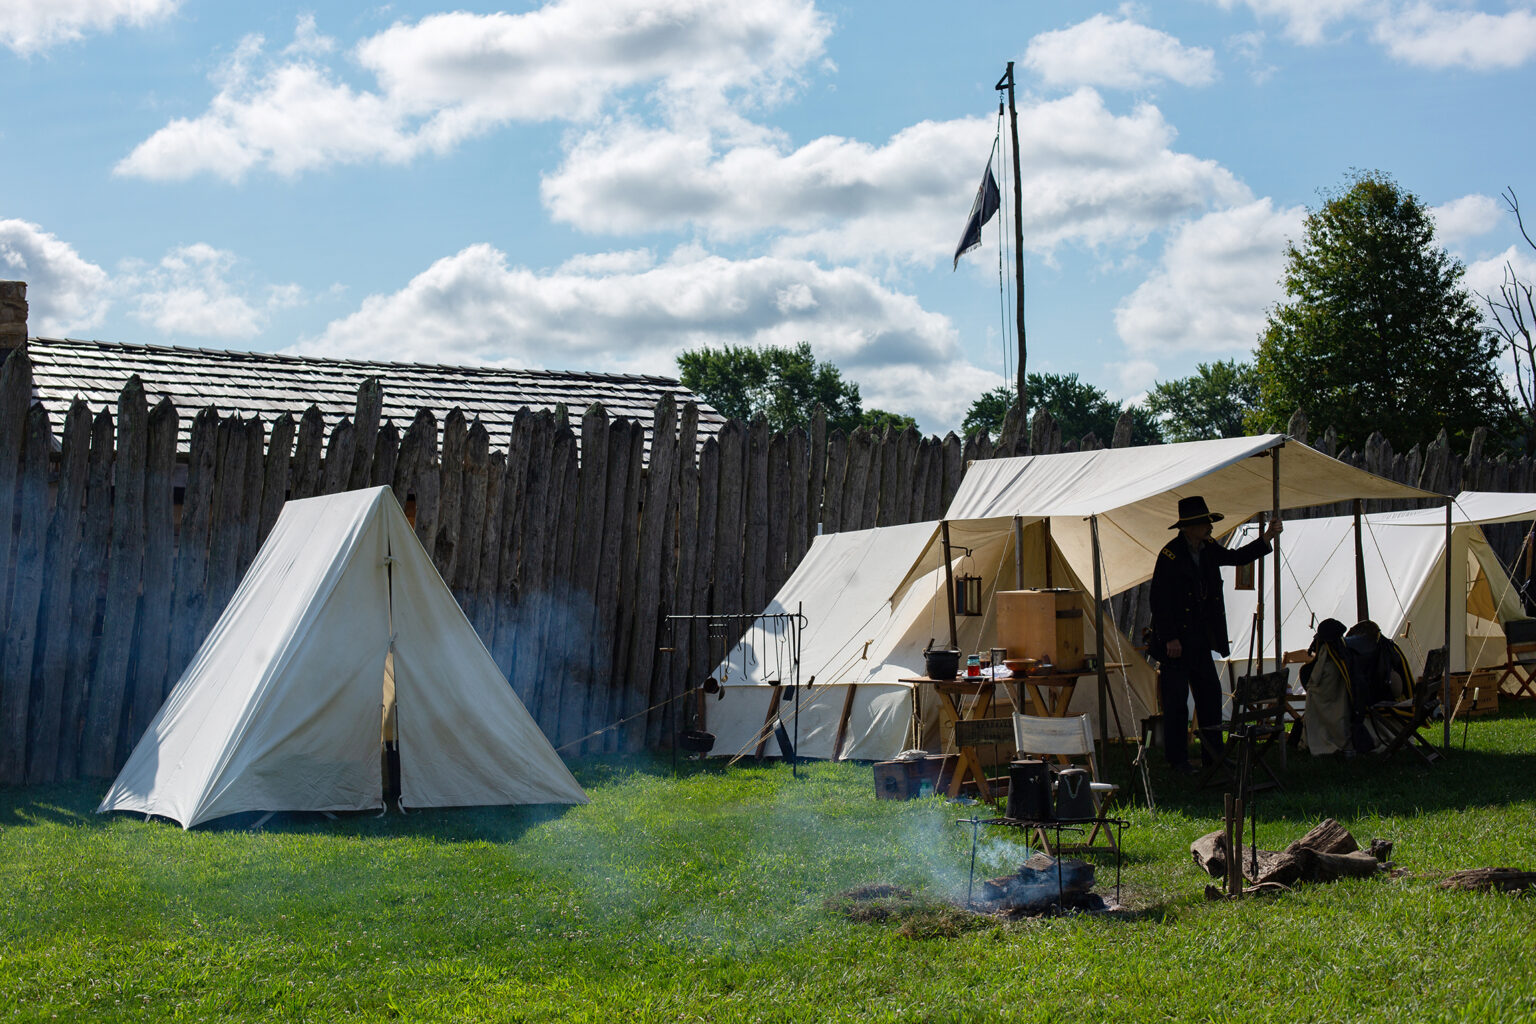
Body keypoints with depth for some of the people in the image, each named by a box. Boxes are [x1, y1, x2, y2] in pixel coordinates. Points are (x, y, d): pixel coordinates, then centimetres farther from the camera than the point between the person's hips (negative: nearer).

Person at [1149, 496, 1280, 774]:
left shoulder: (1207, 551, 7)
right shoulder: (1170, 555, -16)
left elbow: (1236, 557, 22)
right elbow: (1159, 600, -17)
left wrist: (1266, 539, 7)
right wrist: (1170, 639, -20)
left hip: (1200, 638, 8)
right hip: (1175, 640, -8)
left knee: (1210, 694, 10)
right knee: (1176, 699, -2)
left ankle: (1213, 755, 18)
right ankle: (1177, 759, 7)